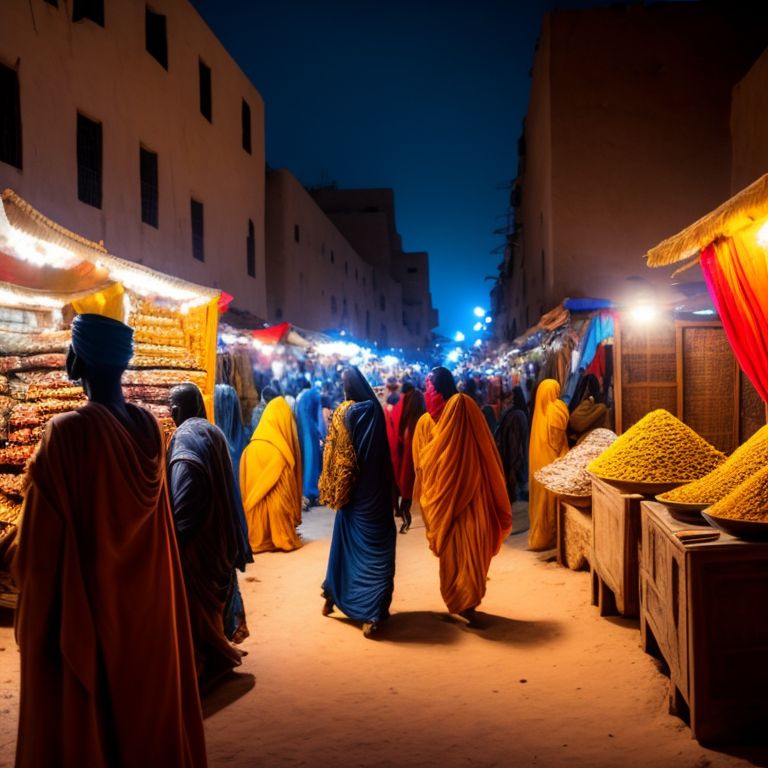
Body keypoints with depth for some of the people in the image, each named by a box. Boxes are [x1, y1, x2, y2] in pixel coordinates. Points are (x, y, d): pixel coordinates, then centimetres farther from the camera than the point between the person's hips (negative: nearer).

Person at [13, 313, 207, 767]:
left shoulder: (68, 433, -22)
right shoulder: (148, 425, -4)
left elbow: (40, 544, -16)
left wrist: (33, 612, -3)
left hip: (85, 602, -6)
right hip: (147, 597, 6)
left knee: (87, 718, 12)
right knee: (151, 696, 21)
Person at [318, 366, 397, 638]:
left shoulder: (343, 412, -6)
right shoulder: (375, 410, -6)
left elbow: (334, 454, -6)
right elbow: (384, 453, -3)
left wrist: (334, 491, 3)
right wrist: (390, 490, 5)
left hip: (353, 490, 1)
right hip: (377, 490, 0)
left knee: (347, 543, 16)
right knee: (374, 546, 1)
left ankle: (333, 596, 30)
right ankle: (373, 612, -1)